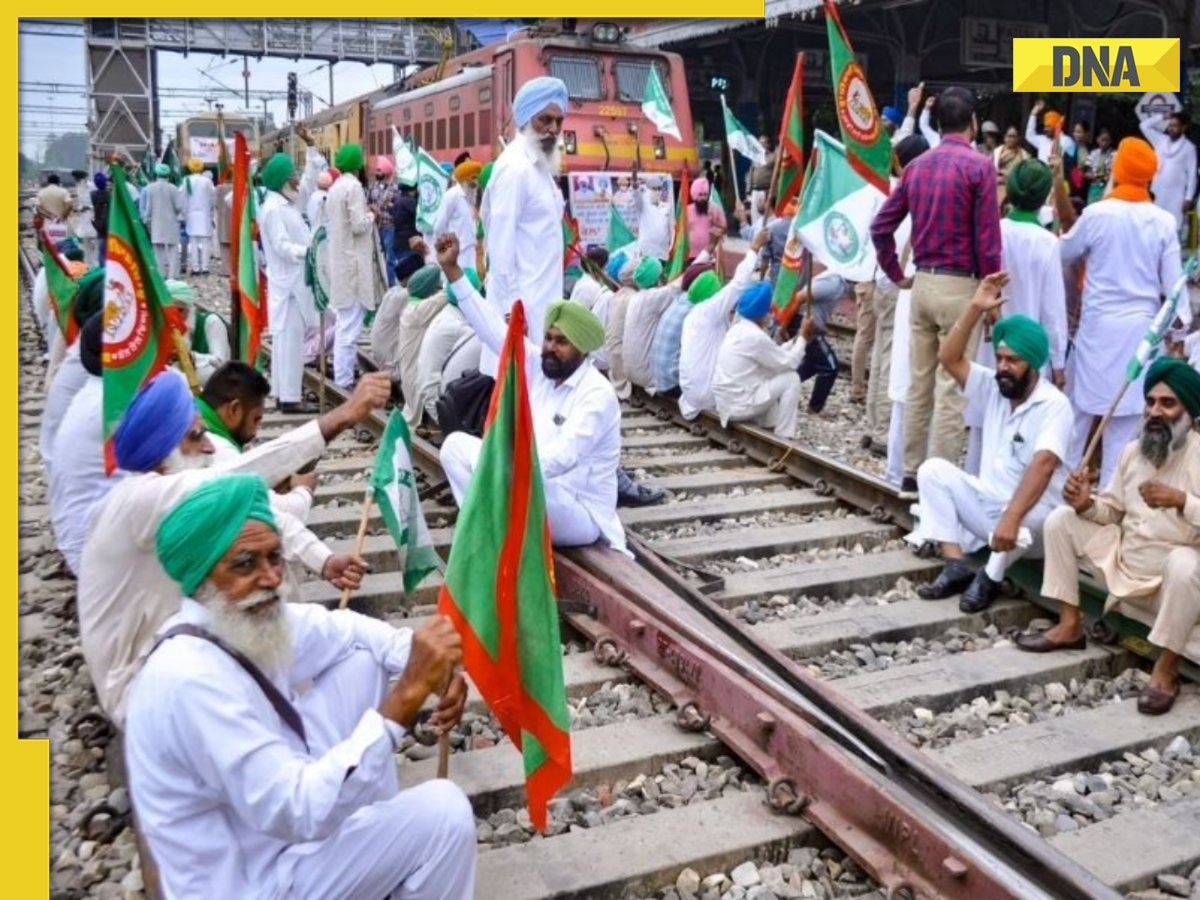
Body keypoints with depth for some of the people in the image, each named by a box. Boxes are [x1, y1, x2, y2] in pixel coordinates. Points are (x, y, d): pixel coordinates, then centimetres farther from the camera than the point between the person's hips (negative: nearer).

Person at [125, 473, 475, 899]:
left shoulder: (251, 618, -7)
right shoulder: (190, 679, -32)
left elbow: (346, 628, 9)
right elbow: (301, 812, -34)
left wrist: (433, 668, -9)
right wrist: (408, 692, -37)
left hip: (281, 805, 9)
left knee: (363, 659, 4)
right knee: (442, 810, -19)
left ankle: (377, 833, 14)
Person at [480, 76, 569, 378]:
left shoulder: (541, 168, 15)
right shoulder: (514, 168, -14)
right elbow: (501, 243, -18)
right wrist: (511, 307, -21)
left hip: (540, 298, 9)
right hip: (521, 303, -9)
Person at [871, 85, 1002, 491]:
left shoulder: (916, 166, 8)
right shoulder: (979, 166, -9)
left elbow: (880, 226, 9)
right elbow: (987, 240, -11)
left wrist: (896, 274, 17)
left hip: (923, 283, 6)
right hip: (960, 286, -6)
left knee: (919, 383, 11)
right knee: (951, 389, -2)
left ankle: (913, 472, 18)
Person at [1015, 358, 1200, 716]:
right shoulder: (1133, 451, 4)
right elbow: (1112, 511, 10)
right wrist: (1087, 504, -12)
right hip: (1123, 565, 7)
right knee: (1061, 518, -2)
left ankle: (1166, 668, -20)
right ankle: (1070, 626, 3)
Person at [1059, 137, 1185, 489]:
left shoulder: (1097, 213, -9)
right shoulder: (1164, 222, -4)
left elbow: (1063, 254, 7)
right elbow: (1173, 283, -2)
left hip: (1099, 325, -1)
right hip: (1142, 328, 1)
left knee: (1078, 409, 11)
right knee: (1128, 417, 7)